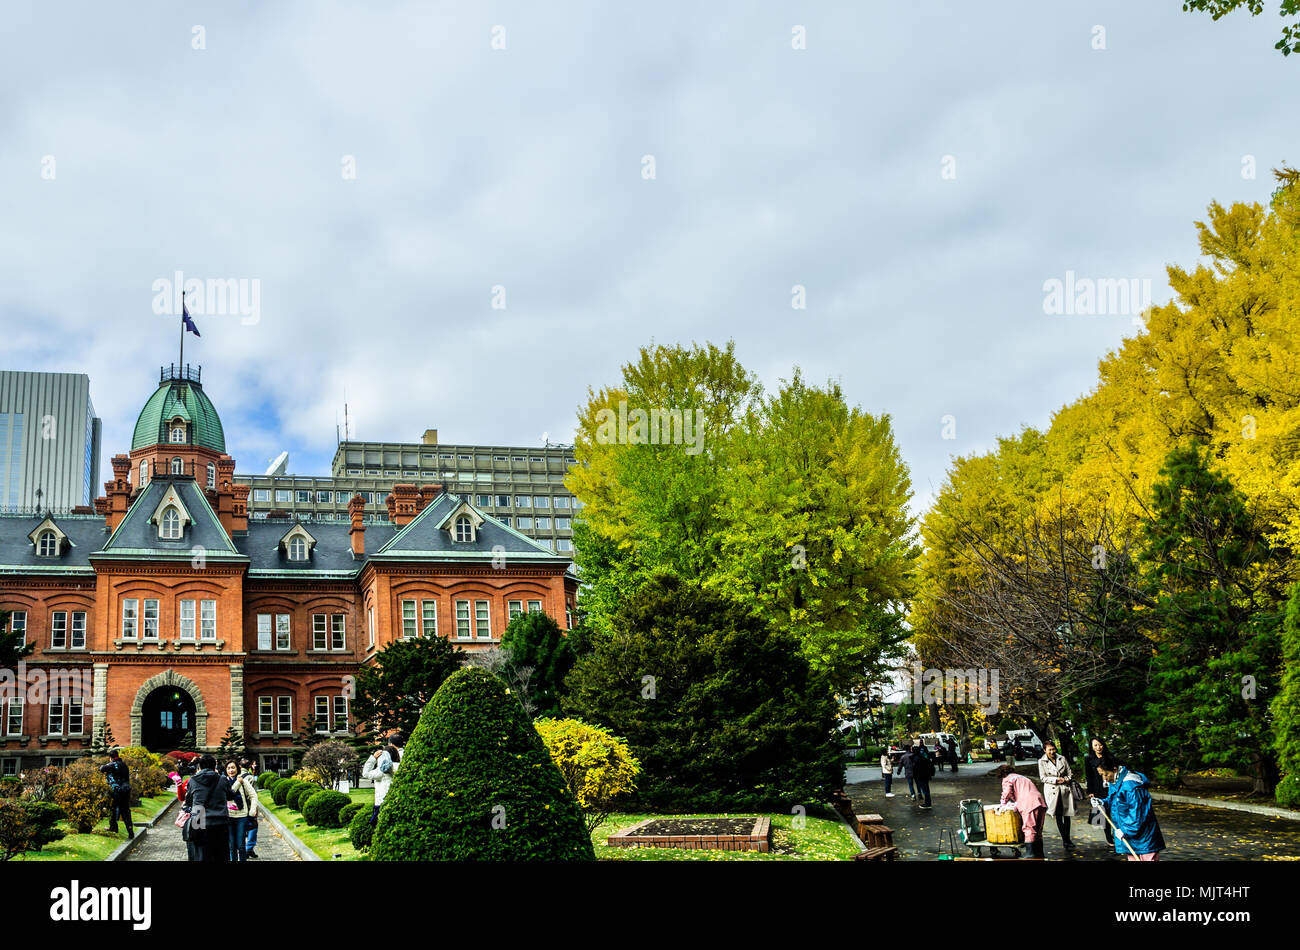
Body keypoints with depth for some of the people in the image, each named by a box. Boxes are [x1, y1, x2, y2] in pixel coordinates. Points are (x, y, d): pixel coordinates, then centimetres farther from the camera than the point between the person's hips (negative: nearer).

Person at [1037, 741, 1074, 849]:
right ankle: (1065, 840, -1)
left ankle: (1067, 839, 15)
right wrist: (1056, 780, -13)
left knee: (1067, 815, 4)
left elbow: (1070, 773, 12)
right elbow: (1042, 778, -3)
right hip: (1052, 790, -2)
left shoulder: (1062, 759, 8)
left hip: (1065, 790, 3)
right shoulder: (1042, 762, 1)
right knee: (1058, 816, -3)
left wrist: (1066, 779, -9)